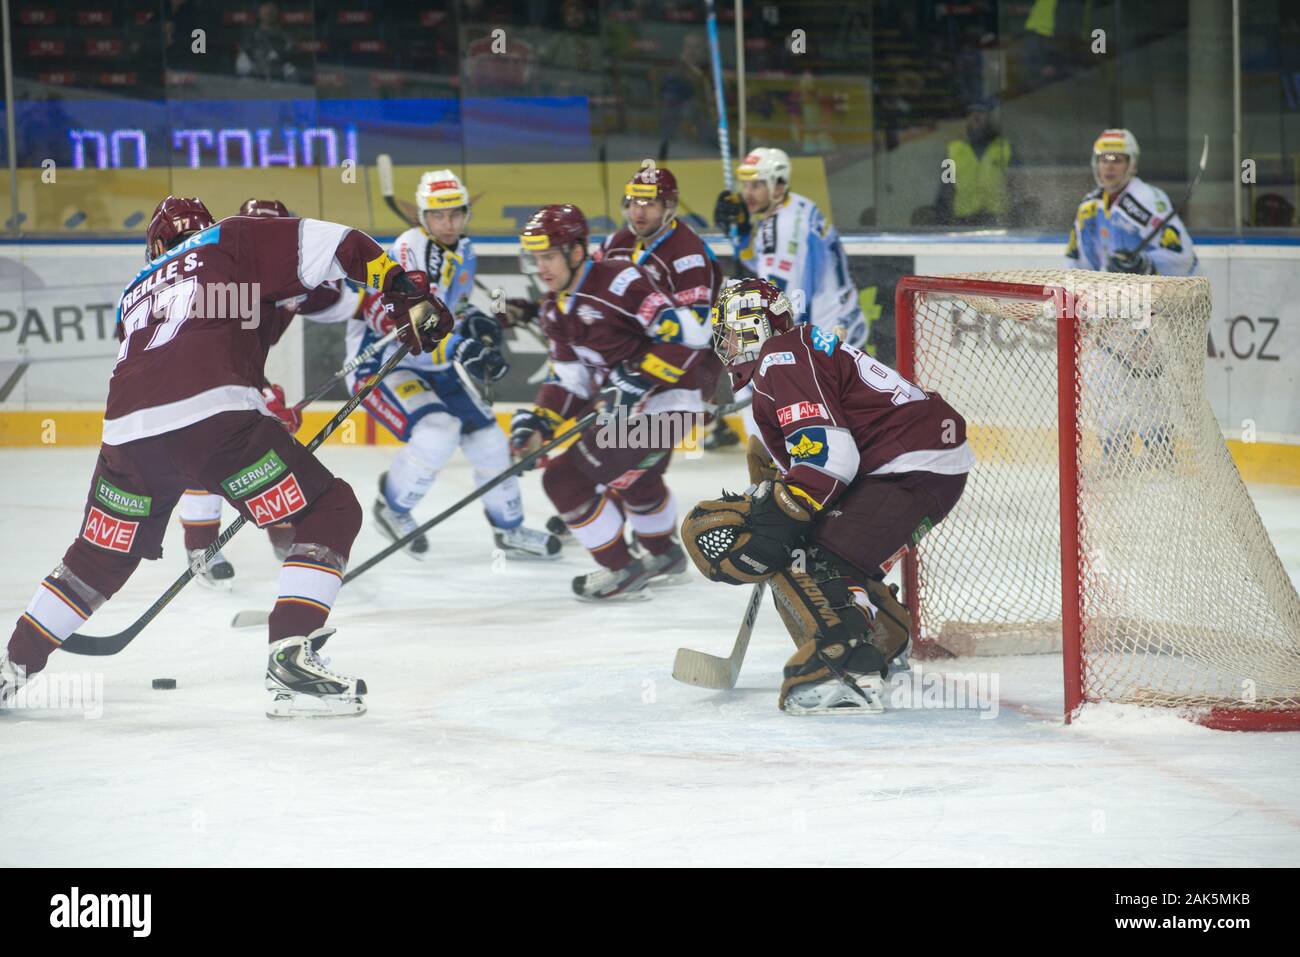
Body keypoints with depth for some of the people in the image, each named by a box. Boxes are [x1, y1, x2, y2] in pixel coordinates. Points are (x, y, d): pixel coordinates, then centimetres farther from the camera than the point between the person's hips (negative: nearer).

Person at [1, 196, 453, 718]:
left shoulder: (135, 292, 35)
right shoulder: (229, 241, 20)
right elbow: (326, 245, 8)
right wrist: (406, 292, 8)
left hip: (127, 430, 6)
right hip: (213, 415, -6)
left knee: (100, 557, 27)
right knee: (330, 512, 5)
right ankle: (289, 660, -9)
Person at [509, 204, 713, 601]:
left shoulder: (617, 281, -21)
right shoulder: (554, 311, 7)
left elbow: (686, 331, -26)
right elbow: (568, 379, 10)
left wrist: (640, 379, -29)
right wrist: (537, 421, -5)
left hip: (666, 399, -10)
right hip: (626, 406, 10)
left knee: (565, 478, -14)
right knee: (635, 480, 35)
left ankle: (621, 572, -3)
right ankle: (664, 557, 61)